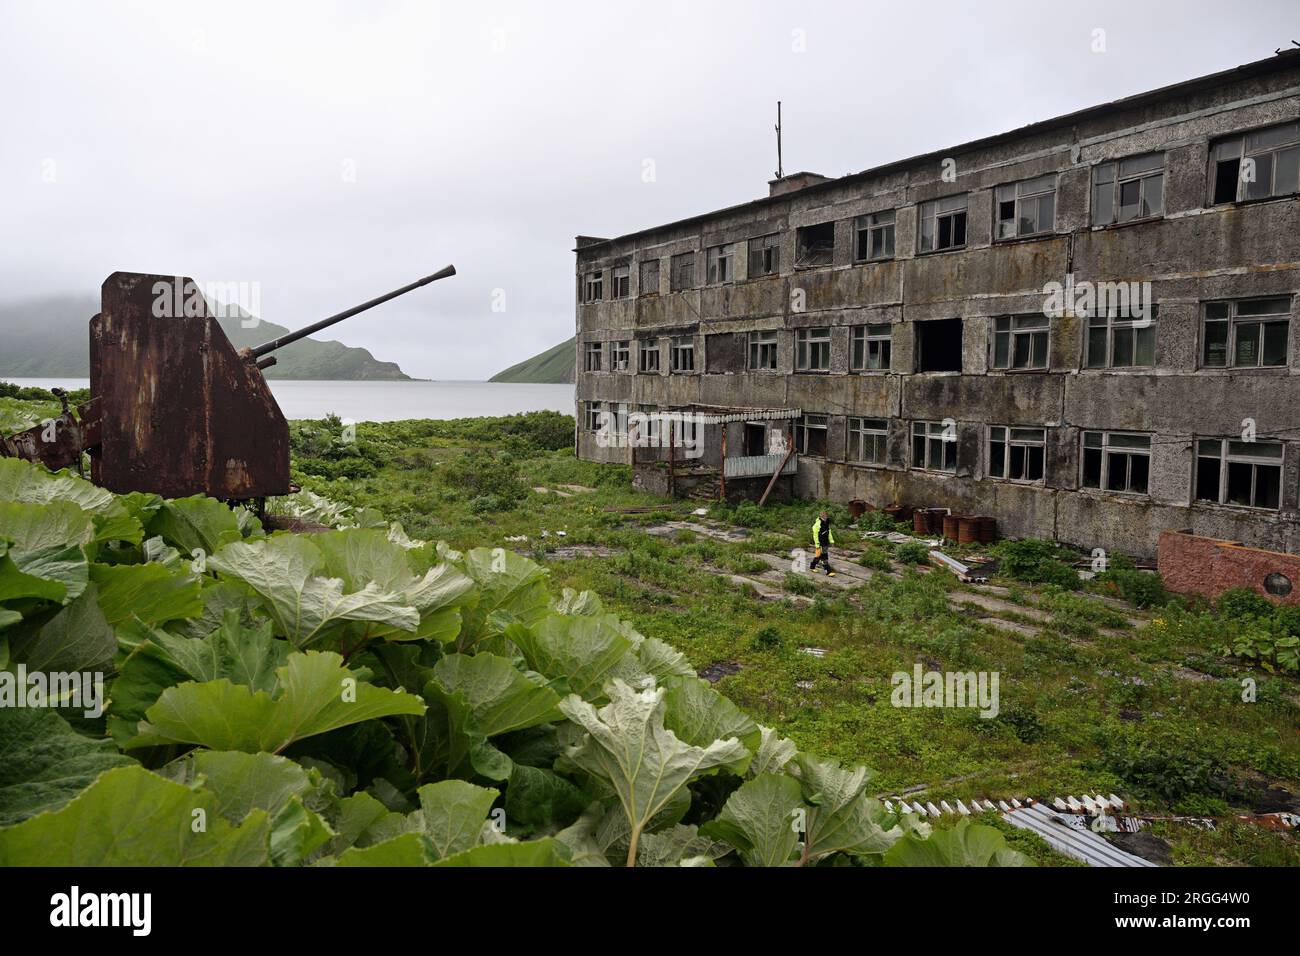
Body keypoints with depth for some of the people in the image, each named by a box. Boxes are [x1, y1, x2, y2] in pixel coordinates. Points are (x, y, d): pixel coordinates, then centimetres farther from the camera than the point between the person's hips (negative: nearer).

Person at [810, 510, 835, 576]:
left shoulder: (827, 522, 8)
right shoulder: (817, 524, -18)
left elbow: (829, 532, 19)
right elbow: (815, 534, -17)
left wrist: (831, 541, 16)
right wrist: (817, 545, -18)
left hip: (825, 542, 9)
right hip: (820, 543, -9)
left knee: (819, 555, 18)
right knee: (824, 557, -8)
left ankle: (812, 567, 34)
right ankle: (828, 571, -8)